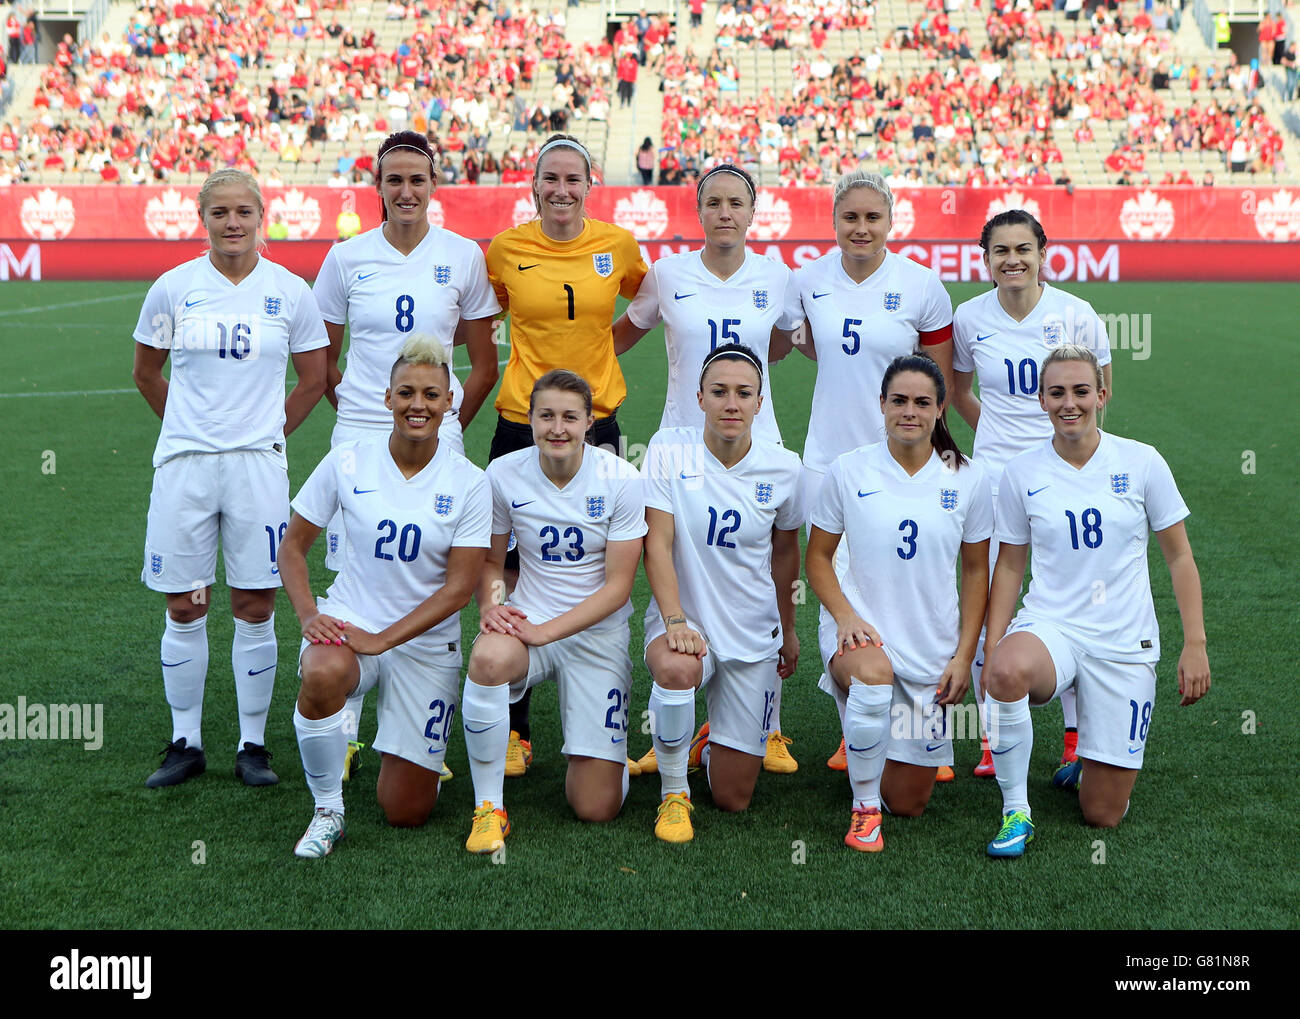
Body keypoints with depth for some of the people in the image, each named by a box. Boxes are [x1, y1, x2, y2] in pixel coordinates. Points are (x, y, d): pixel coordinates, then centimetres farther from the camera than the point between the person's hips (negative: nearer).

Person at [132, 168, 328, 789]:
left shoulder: (289, 291, 1)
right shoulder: (173, 288, 2)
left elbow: (313, 379, 11)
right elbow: (146, 372, 15)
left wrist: (268, 432, 10)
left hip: (258, 464, 0)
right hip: (184, 463, 1)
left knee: (256, 606, 2)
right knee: (184, 607, 5)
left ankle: (253, 744, 14)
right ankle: (186, 742, 18)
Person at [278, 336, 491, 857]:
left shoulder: (468, 483, -8)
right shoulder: (347, 461, -5)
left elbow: (459, 588, -11)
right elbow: (292, 546, 2)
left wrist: (382, 639, -20)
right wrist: (308, 615, -14)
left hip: (425, 642, 0)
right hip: (349, 619, 0)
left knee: (406, 812, 0)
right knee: (322, 676, -39)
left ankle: (419, 753, 38)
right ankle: (327, 809, -13)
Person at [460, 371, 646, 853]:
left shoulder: (621, 480, -11)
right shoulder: (504, 474, -5)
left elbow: (618, 586, -11)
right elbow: (490, 560, 7)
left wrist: (544, 632, -20)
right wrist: (491, 606, -15)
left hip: (599, 632, -1)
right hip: (529, 619, 1)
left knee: (597, 808, -7)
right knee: (488, 658, -39)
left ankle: (596, 753, 32)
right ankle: (489, 808, -20)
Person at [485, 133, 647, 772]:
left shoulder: (618, 246, 1)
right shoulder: (506, 249, -1)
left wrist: (596, 346, 11)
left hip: (596, 425, 1)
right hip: (520, 425, -1)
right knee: (516, 580, 1)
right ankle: (515, 731, 14)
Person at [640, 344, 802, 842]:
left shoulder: (783, 468, -4)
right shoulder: (669, 449, -10)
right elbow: (658, 543, -14)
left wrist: (788, 629, 20)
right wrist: (675, 622, -26)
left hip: (753, 633, 2)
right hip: (683, 617, -2)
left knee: (733, 798, 2)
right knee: (678, 669, -41)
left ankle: (712, 739, 41)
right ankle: (673, 792, -12)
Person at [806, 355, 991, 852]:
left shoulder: (968, 480, 0)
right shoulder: (849, 470, -4)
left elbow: (976, 572, 7)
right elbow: (817, 558, 3)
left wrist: (964, 656, 0)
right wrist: (844, 615, -15)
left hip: (934, 646, 2)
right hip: (861, 631, -2)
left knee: (909, 803, 6)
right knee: (875, 674, -41)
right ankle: (863, 807, -17)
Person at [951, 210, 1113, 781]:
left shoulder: (1075, 315, -4)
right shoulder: (969, 319, 1)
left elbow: (1098, 392, 10)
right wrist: (998, 434, 9)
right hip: (994, 476, 1)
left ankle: (1076, 739, 14)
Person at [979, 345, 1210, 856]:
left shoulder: (1141, 462, -3)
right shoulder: (1021, 473, -1)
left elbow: (1179, 556, 3)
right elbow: (1010, 566, 7)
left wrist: (1195, 645, -2)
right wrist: (993, 649, -2)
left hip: (1125, 642, 0)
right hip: (1049, 626, 0)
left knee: (1103, 814, 0)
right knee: (1008, 673, -40)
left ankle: (1092, 758, 37)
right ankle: (1016, 810, -19)